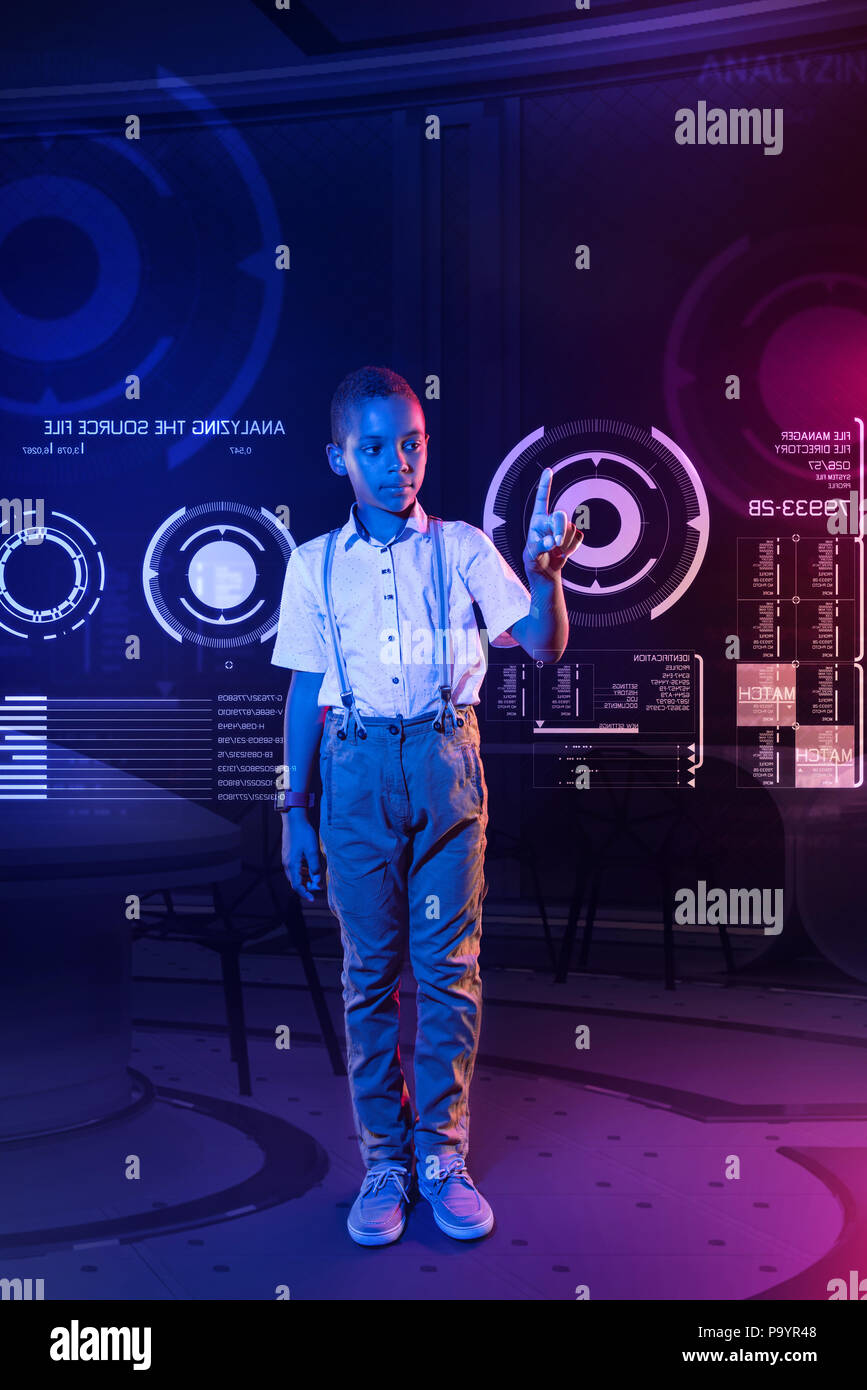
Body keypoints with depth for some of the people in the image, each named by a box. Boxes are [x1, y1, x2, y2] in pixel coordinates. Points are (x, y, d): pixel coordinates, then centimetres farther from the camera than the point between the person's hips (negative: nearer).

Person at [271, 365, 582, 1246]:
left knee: (449, 966, 2)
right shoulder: (316, 564, 7)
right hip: (357, 770, 1)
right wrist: (296, 808, 7)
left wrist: (544, 572, -22)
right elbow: (304, 691, 9)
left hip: (446, 763, -1)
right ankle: (384, 1160, 17)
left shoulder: (462, 548, 4)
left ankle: (442, 1155, 15)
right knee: (370, 970, 5)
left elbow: (545, 647, -2)